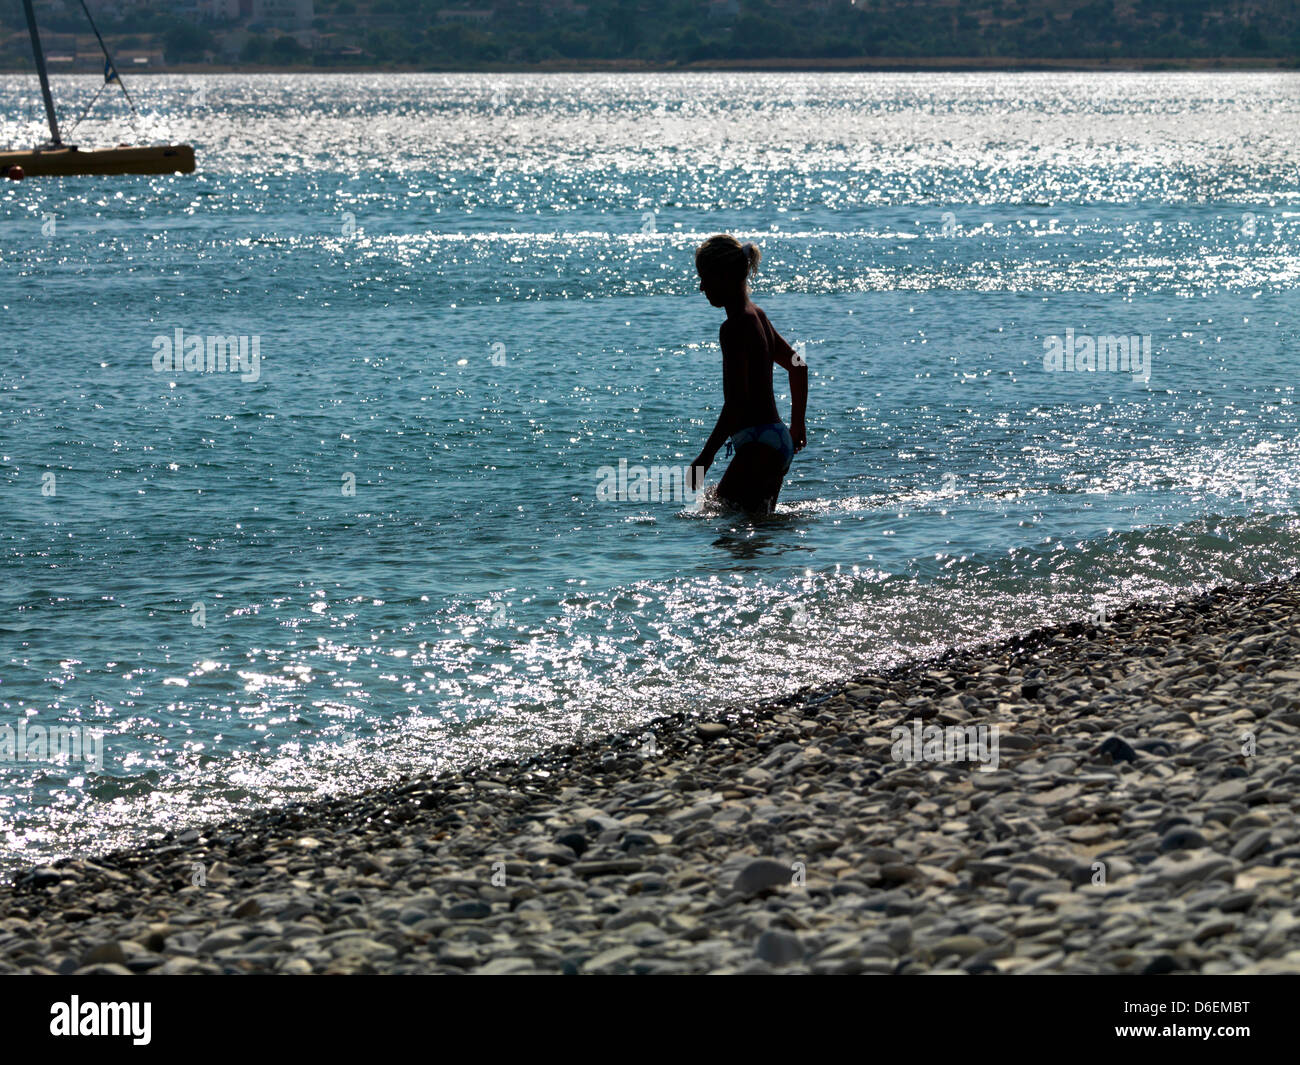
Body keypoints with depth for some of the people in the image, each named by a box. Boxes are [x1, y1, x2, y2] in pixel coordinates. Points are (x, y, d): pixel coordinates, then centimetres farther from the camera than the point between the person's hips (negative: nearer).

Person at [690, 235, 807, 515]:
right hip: (778, 440, 10)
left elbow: (736, 403, -21)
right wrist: (797, 426, 35)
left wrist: (706, 457, -18)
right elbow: (798, 366, 27)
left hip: (758, 447, -10)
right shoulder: (757, 315, 14)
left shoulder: (734, 328, -15)